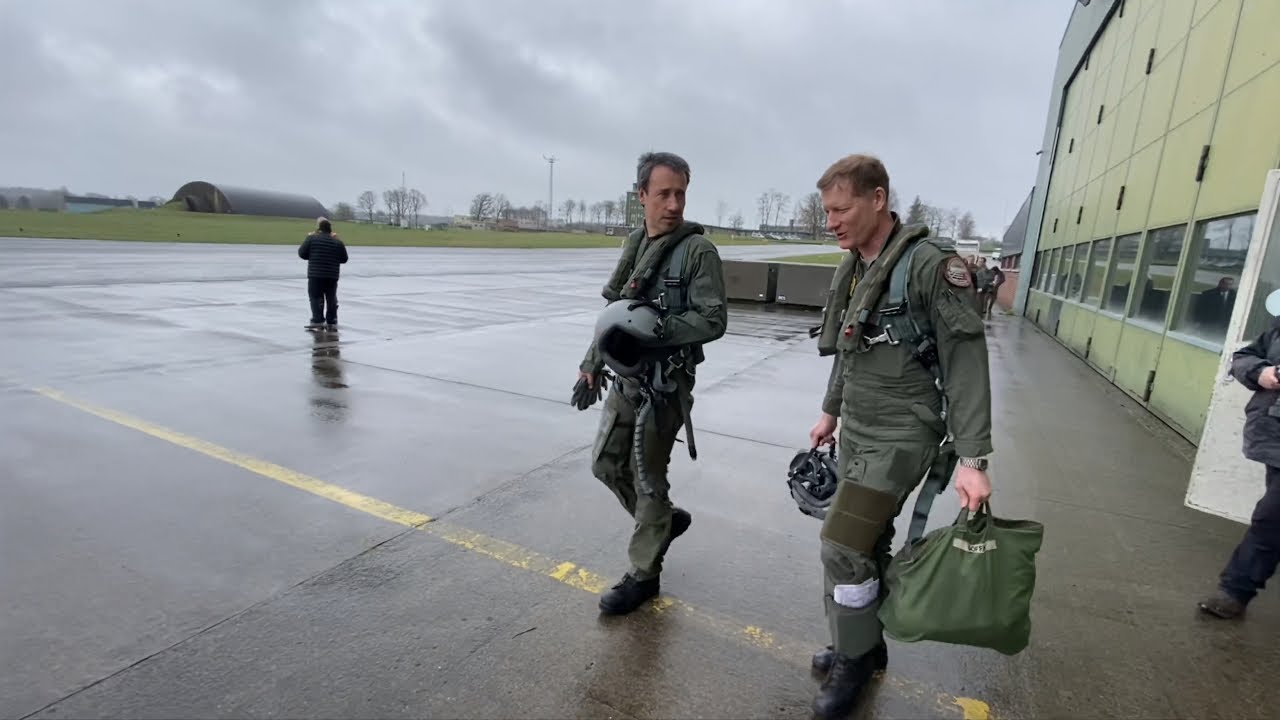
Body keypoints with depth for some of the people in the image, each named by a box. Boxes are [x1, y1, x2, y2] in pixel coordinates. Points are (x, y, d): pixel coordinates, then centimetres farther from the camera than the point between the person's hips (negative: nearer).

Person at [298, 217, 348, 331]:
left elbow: (302, 253, -1)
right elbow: (344, 259, 9)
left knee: (316, 297, 3)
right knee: (331, 298, 11)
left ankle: (318, 321, -2)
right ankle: (331, 322, 13)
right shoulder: (337, 241, 4)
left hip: (315, 274, -3)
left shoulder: (312, 238, -5)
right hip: (332, 275, 3)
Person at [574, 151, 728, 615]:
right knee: (606, 464, 15)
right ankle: (665, 520, 38)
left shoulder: (698, 251, -11)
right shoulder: (633, 244, 10)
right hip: (625, 377, 7)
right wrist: (592, 363, 12)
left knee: (646, 477, 1)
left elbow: (713, 320, -16)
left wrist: (656, 329, -28)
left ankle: (643, 574, 21)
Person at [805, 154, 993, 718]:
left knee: (842, 544, -9)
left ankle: (854, 659, 13)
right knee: (866, 542, 14)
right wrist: (831, 411, 25)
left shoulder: (930, 264, -16)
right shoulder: (852, 269, 8)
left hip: (902, 433, -7)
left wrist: (972, 459, -21)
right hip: (857, 430, 7)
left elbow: (966, 364, -17)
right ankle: (865, 645, 32)